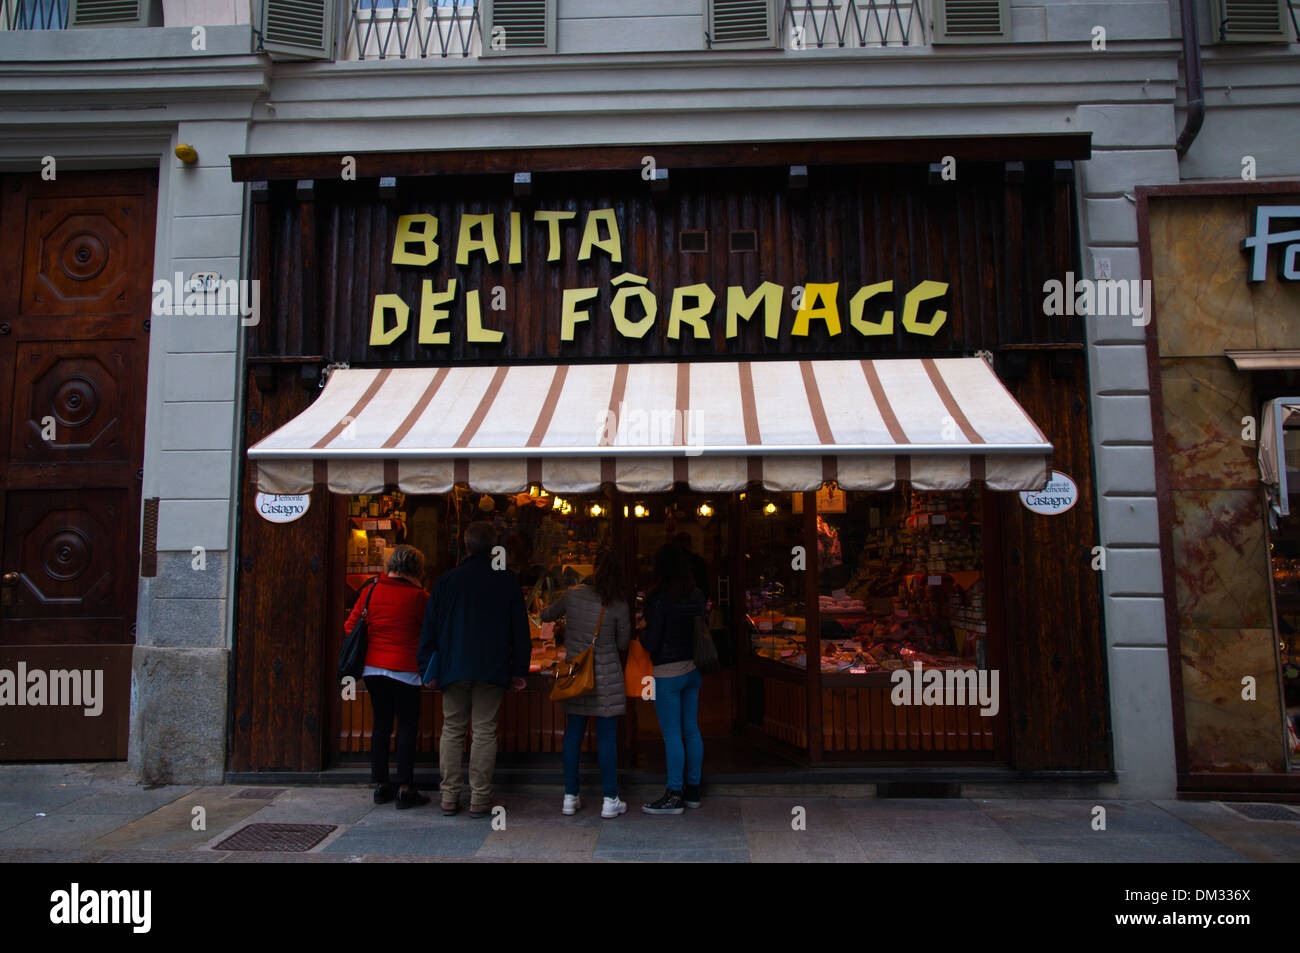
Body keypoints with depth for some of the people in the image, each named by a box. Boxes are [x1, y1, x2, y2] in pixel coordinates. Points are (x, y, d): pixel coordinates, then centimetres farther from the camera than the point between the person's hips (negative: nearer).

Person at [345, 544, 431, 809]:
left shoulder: (370, 591, 4)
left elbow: (350, 625, 10)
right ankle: (405, 789, 3)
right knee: (407, 727, 3)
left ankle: (380, 785, 18)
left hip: (372, 668, 5)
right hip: (403, 669, -5)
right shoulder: (417, 596, -9)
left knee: (381, 725, 14)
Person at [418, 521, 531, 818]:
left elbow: (430, 627, 4)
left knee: (452, 730, 11)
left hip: (454, 668, 1)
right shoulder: (508, 581, -1)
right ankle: (479, 799, 7)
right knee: (484, 732, 3)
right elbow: (520, 629, 2)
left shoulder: (447, 580, 2)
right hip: (492, 670, -1)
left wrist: (428, 668, 9)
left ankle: (449, 797, 14)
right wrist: (519, 670, 8)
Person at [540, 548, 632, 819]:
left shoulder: (572, 595, -4)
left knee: (573, 734, 12)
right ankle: (610, 801, 10)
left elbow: (546, 615, 14)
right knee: (607, 737, 4)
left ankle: (570, 797, 19)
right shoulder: (618, 605, -10)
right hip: (607, 679, -3)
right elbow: (623, 644, 1)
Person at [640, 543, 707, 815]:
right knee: (691, 730, 13)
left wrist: (642, 633, 5)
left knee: (672, 735, 0)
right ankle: (692, 790, 23)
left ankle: (674, 795, 7)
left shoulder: (659, 598, -16)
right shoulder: (697, 596, 2)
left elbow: (650, 642, -15)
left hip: (668, 673, -7)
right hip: (693, 669, 7)